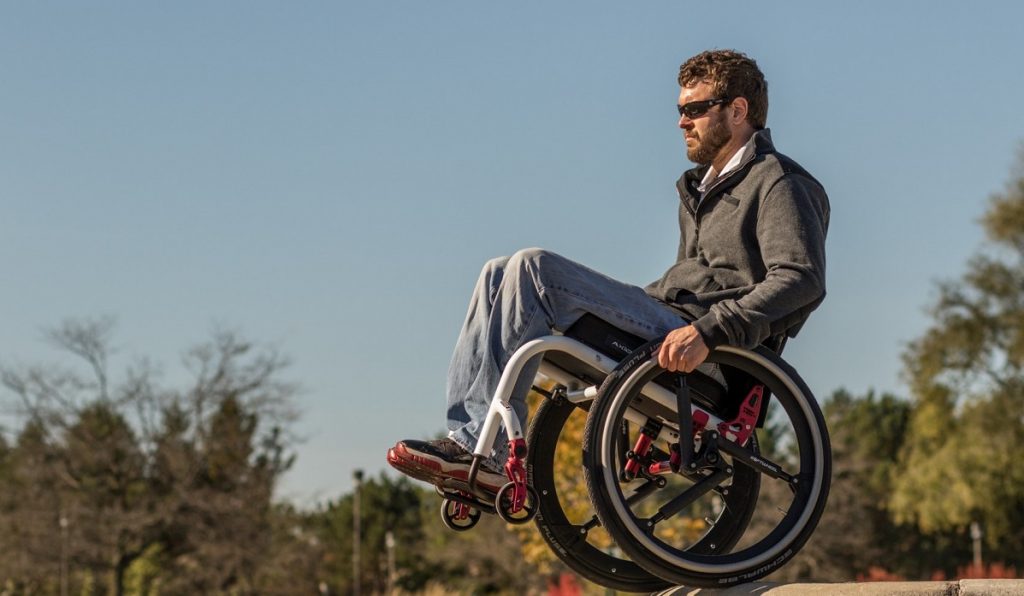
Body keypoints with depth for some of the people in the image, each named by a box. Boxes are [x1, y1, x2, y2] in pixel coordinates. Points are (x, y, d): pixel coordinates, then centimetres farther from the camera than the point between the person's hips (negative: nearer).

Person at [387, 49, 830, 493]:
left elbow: (802, 280, -20)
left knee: (533, 268, -21)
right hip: (670, 324, 10)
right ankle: (468, 436, -12)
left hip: (711, 356, -10)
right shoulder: (701, 187, 26)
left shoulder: (780, 184, -5)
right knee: (500, 275, 2)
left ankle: (489, 451, -22)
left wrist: (708, 331, -30)